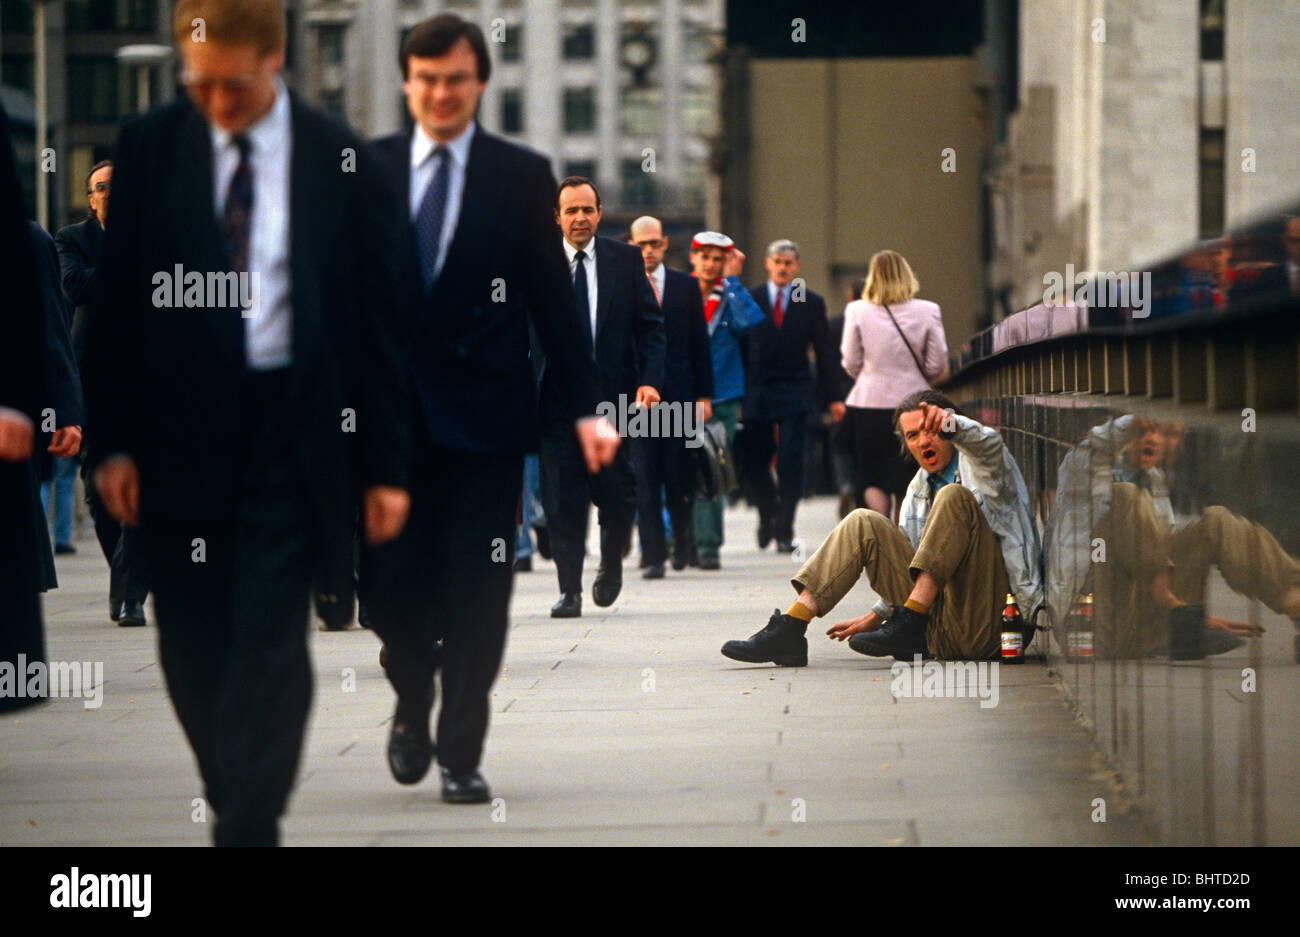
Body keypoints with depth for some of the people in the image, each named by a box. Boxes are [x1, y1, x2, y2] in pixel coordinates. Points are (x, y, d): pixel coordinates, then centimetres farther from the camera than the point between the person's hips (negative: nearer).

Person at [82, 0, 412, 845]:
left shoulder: (340, 161, -1)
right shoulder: (147, 151, 2)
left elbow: (377, 321, 2)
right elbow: (115, 303, 5)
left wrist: (385, 464, 0)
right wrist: (113, 442, -1)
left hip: (291, 434, -2)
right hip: (178, 431, 2)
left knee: (268, 648, -9)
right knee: (193, 652, 6)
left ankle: (248, 830, -6)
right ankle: (241, 815, 22)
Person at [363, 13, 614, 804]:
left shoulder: (522, 176, 4)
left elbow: (554, 298, 4)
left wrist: (584, 407, -1)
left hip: (486, 411, -1)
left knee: (477, 589, -2)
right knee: (387, 578, 0)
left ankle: (461, 753, 7)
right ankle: (413, 705, 29)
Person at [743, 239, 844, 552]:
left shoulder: (812, 303, 6)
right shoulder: (749, 300, 5)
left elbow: (824, 353, 7)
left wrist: (834, 397, 3)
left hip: (794, 394, -1)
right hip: (757, 394, 1)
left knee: (790, 464, -9)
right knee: (754, 464, 0)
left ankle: (784, 530, -2)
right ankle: (769, 513, 28)